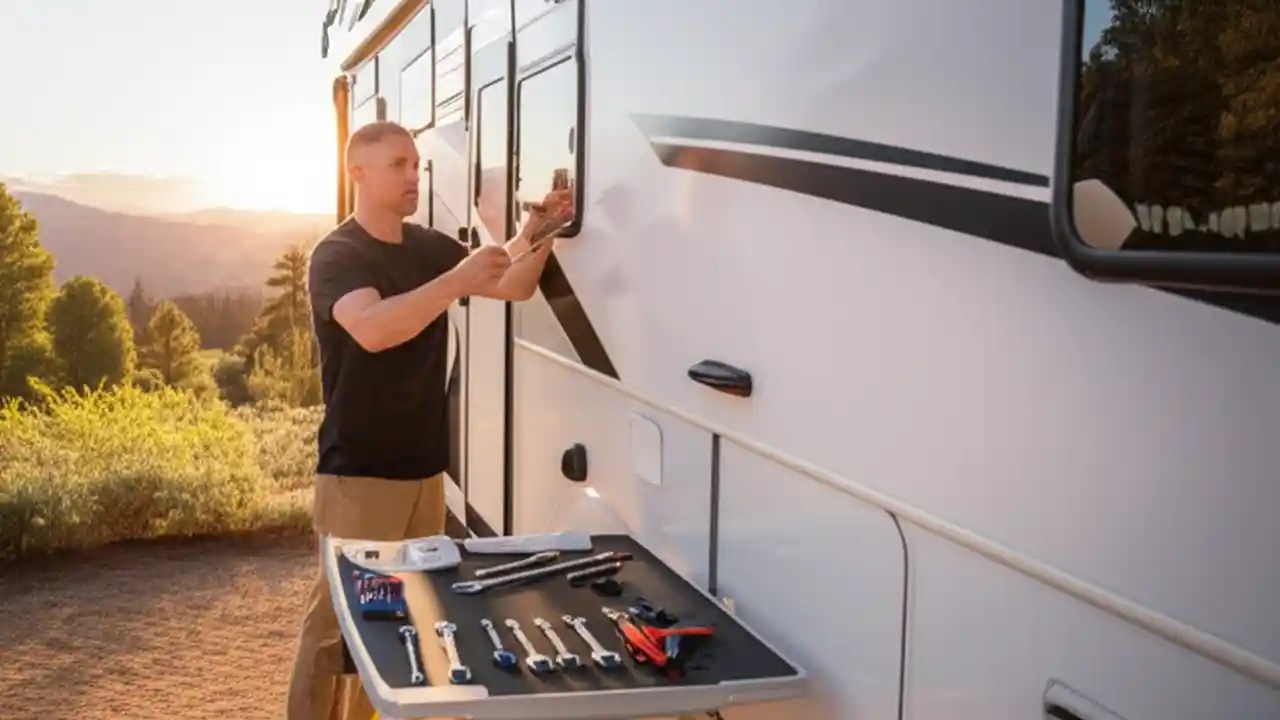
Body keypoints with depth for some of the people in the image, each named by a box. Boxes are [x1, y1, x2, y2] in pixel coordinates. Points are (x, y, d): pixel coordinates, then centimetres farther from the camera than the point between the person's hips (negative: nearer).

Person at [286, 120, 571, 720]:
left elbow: (514, 287, 11)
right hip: (358, 473, -6)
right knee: (338, 617, -2)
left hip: (424, 467, 7)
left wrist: (538, 235, -8)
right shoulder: (336, 256, -12)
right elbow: (372, 330, -31)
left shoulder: (430, 248, 9)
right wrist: (455, 282, -37)